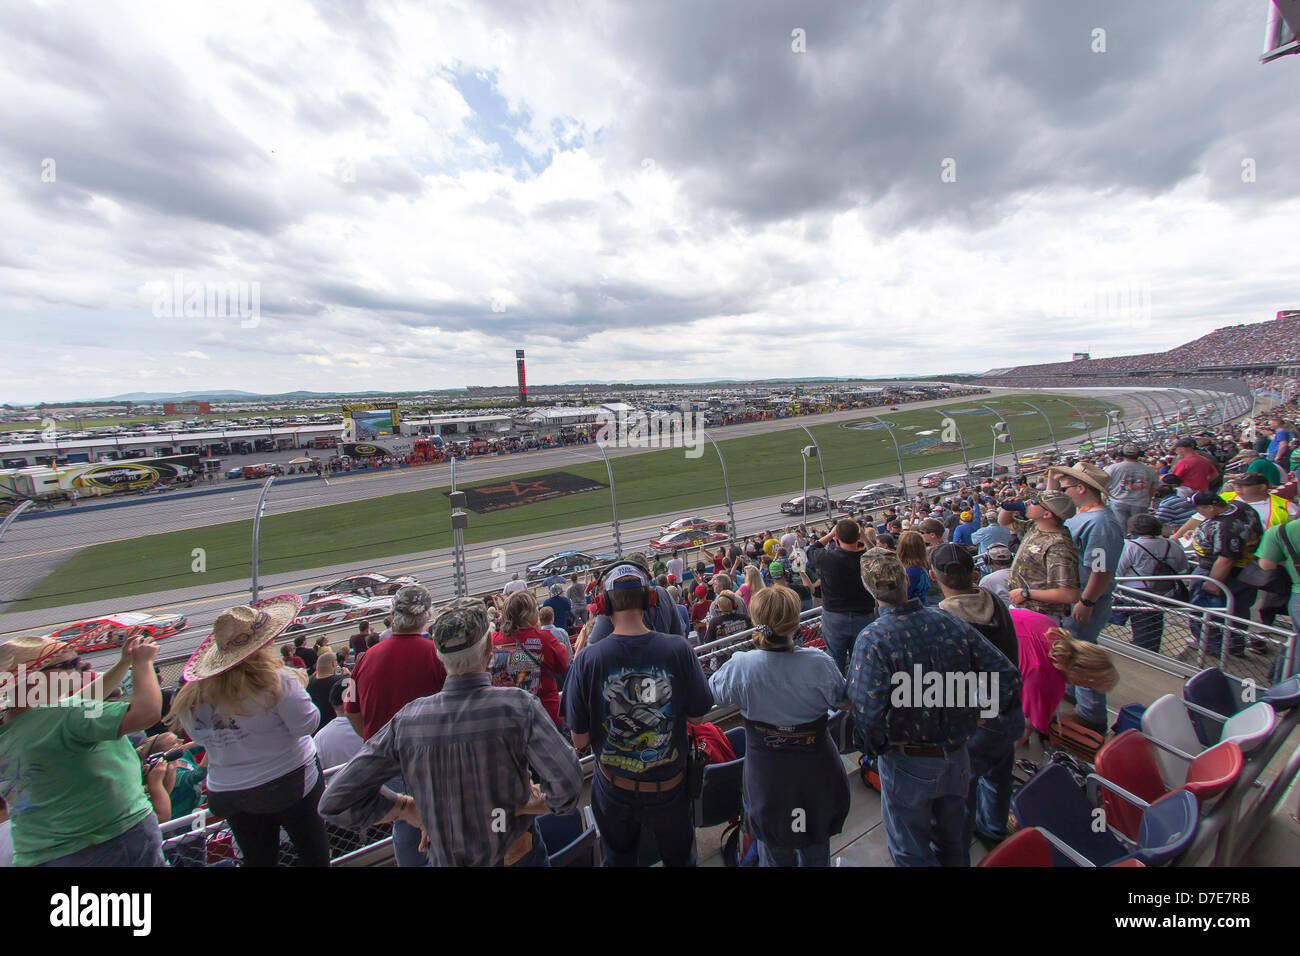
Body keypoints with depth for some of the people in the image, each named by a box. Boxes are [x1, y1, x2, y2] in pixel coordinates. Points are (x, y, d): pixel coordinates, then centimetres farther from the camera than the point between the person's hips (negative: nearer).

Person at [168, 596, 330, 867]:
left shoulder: (192, 696, -7)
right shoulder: (274, 681, -26)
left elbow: (200, 738, 8)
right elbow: (308, 724, -20)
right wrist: (298, 687, -7)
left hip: (227, 793, 5)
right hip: (288, 784, -5)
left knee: (257, 859, 22)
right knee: (313, 852, 14)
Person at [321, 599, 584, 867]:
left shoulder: (407, 719, -17)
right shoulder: (518, 706, -27)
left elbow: (336, 801, -9)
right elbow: (568, 783, -32)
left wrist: (406, 808, -2)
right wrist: (536, 804, -12)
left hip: (441, 857, 2)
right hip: (514, 856, -1)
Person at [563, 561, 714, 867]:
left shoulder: (587, 659, -24)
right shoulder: (678, 649, -23)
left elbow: (580, 741, -13)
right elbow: (697, 716, -10)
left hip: (614, 787, 0)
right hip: (669, 785, 0)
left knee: (618, 858, 30)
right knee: (679, 858, 29)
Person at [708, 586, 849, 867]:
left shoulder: (740, 667, -24)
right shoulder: (819, 663, -25)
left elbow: (713, 695, -4)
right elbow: (844, 704, -7)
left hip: (765, 773, 0)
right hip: (814, 770, 1)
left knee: (775, 853, 25)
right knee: (816, 850, 28)